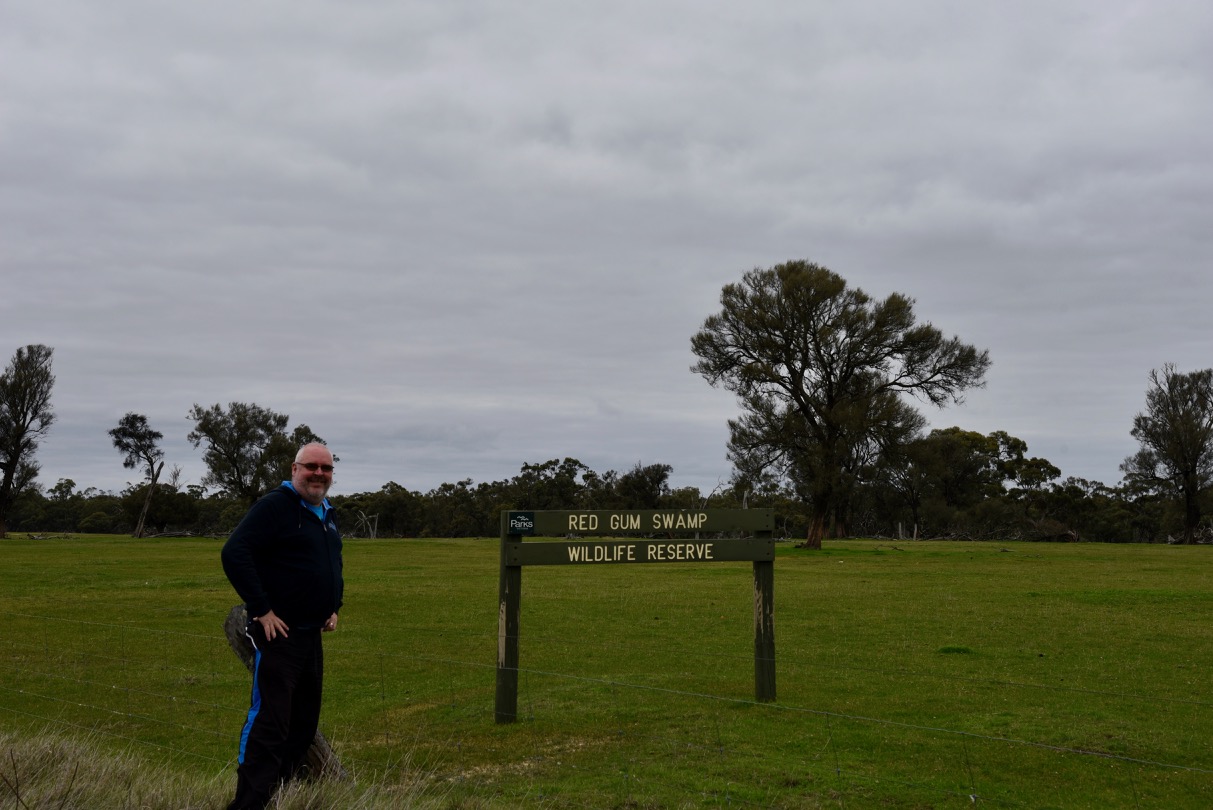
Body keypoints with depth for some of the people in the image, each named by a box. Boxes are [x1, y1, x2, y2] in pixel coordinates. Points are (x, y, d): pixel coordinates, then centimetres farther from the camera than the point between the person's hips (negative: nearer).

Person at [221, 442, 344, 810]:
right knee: (268, 721, -10)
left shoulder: (327, 514, 15)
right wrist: (262, 610, -21)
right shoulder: (274, 506, -12)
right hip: (278, 633, -9)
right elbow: (234, 554, -21)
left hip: (312, 634, 9)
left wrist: (334, 606, 17)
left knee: (304, 722, 15)